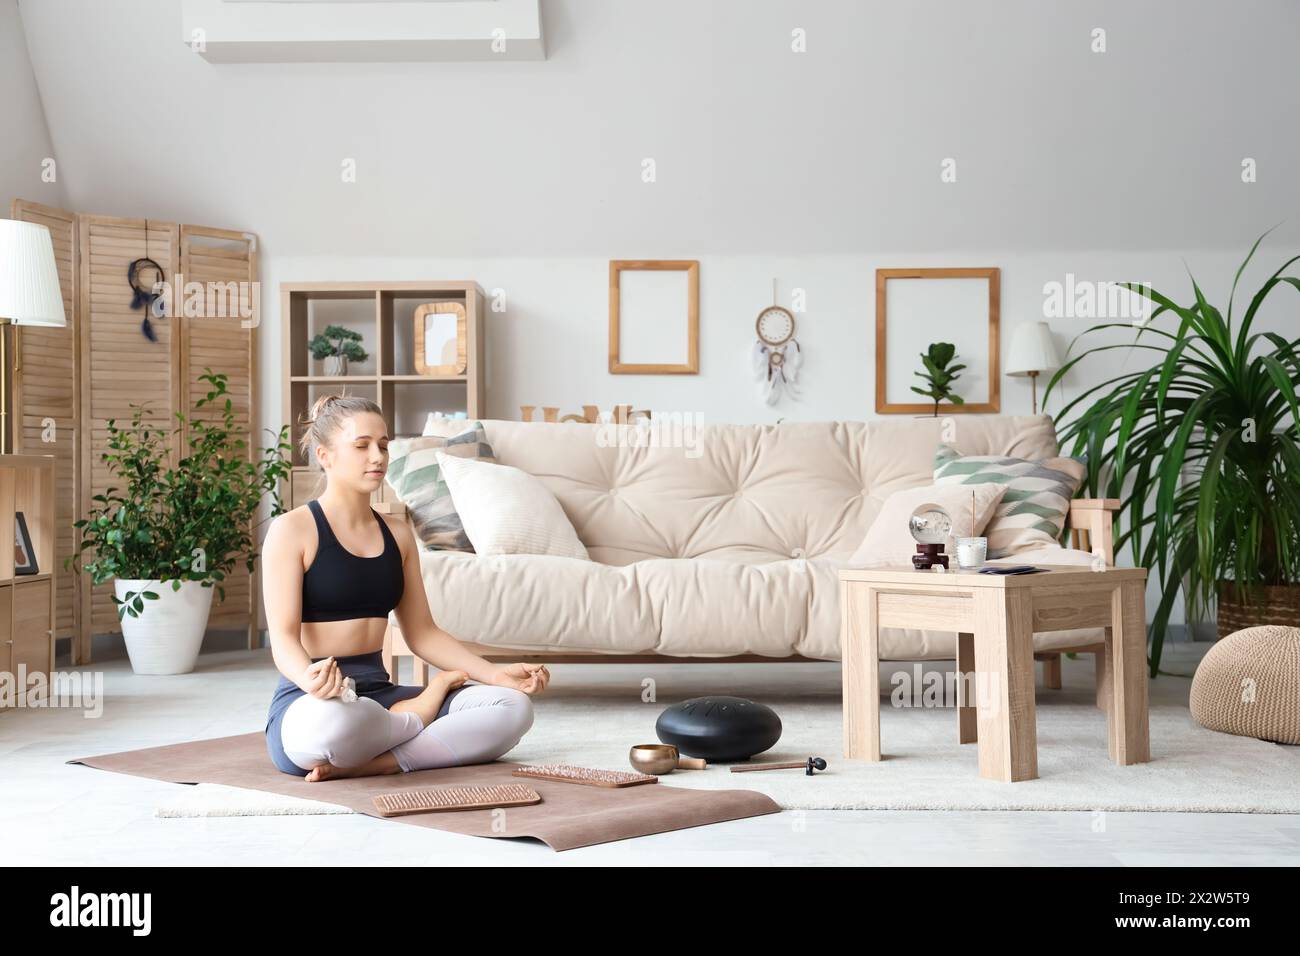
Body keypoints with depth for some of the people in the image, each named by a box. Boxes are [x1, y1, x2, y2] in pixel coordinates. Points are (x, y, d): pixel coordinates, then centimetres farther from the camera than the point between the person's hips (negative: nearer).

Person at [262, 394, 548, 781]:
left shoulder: (397, 534, 15)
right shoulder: (291, 530, -4)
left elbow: (422, 632, 16)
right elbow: (283, 638, -14)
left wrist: (496, 673, 1)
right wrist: (310, 678, -38)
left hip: (378, 693, 6)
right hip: (312, 702, -6)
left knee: (512, 706, -15)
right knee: (329, 722, -44)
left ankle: (364, 764, -24)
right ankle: (421, 710, -10)